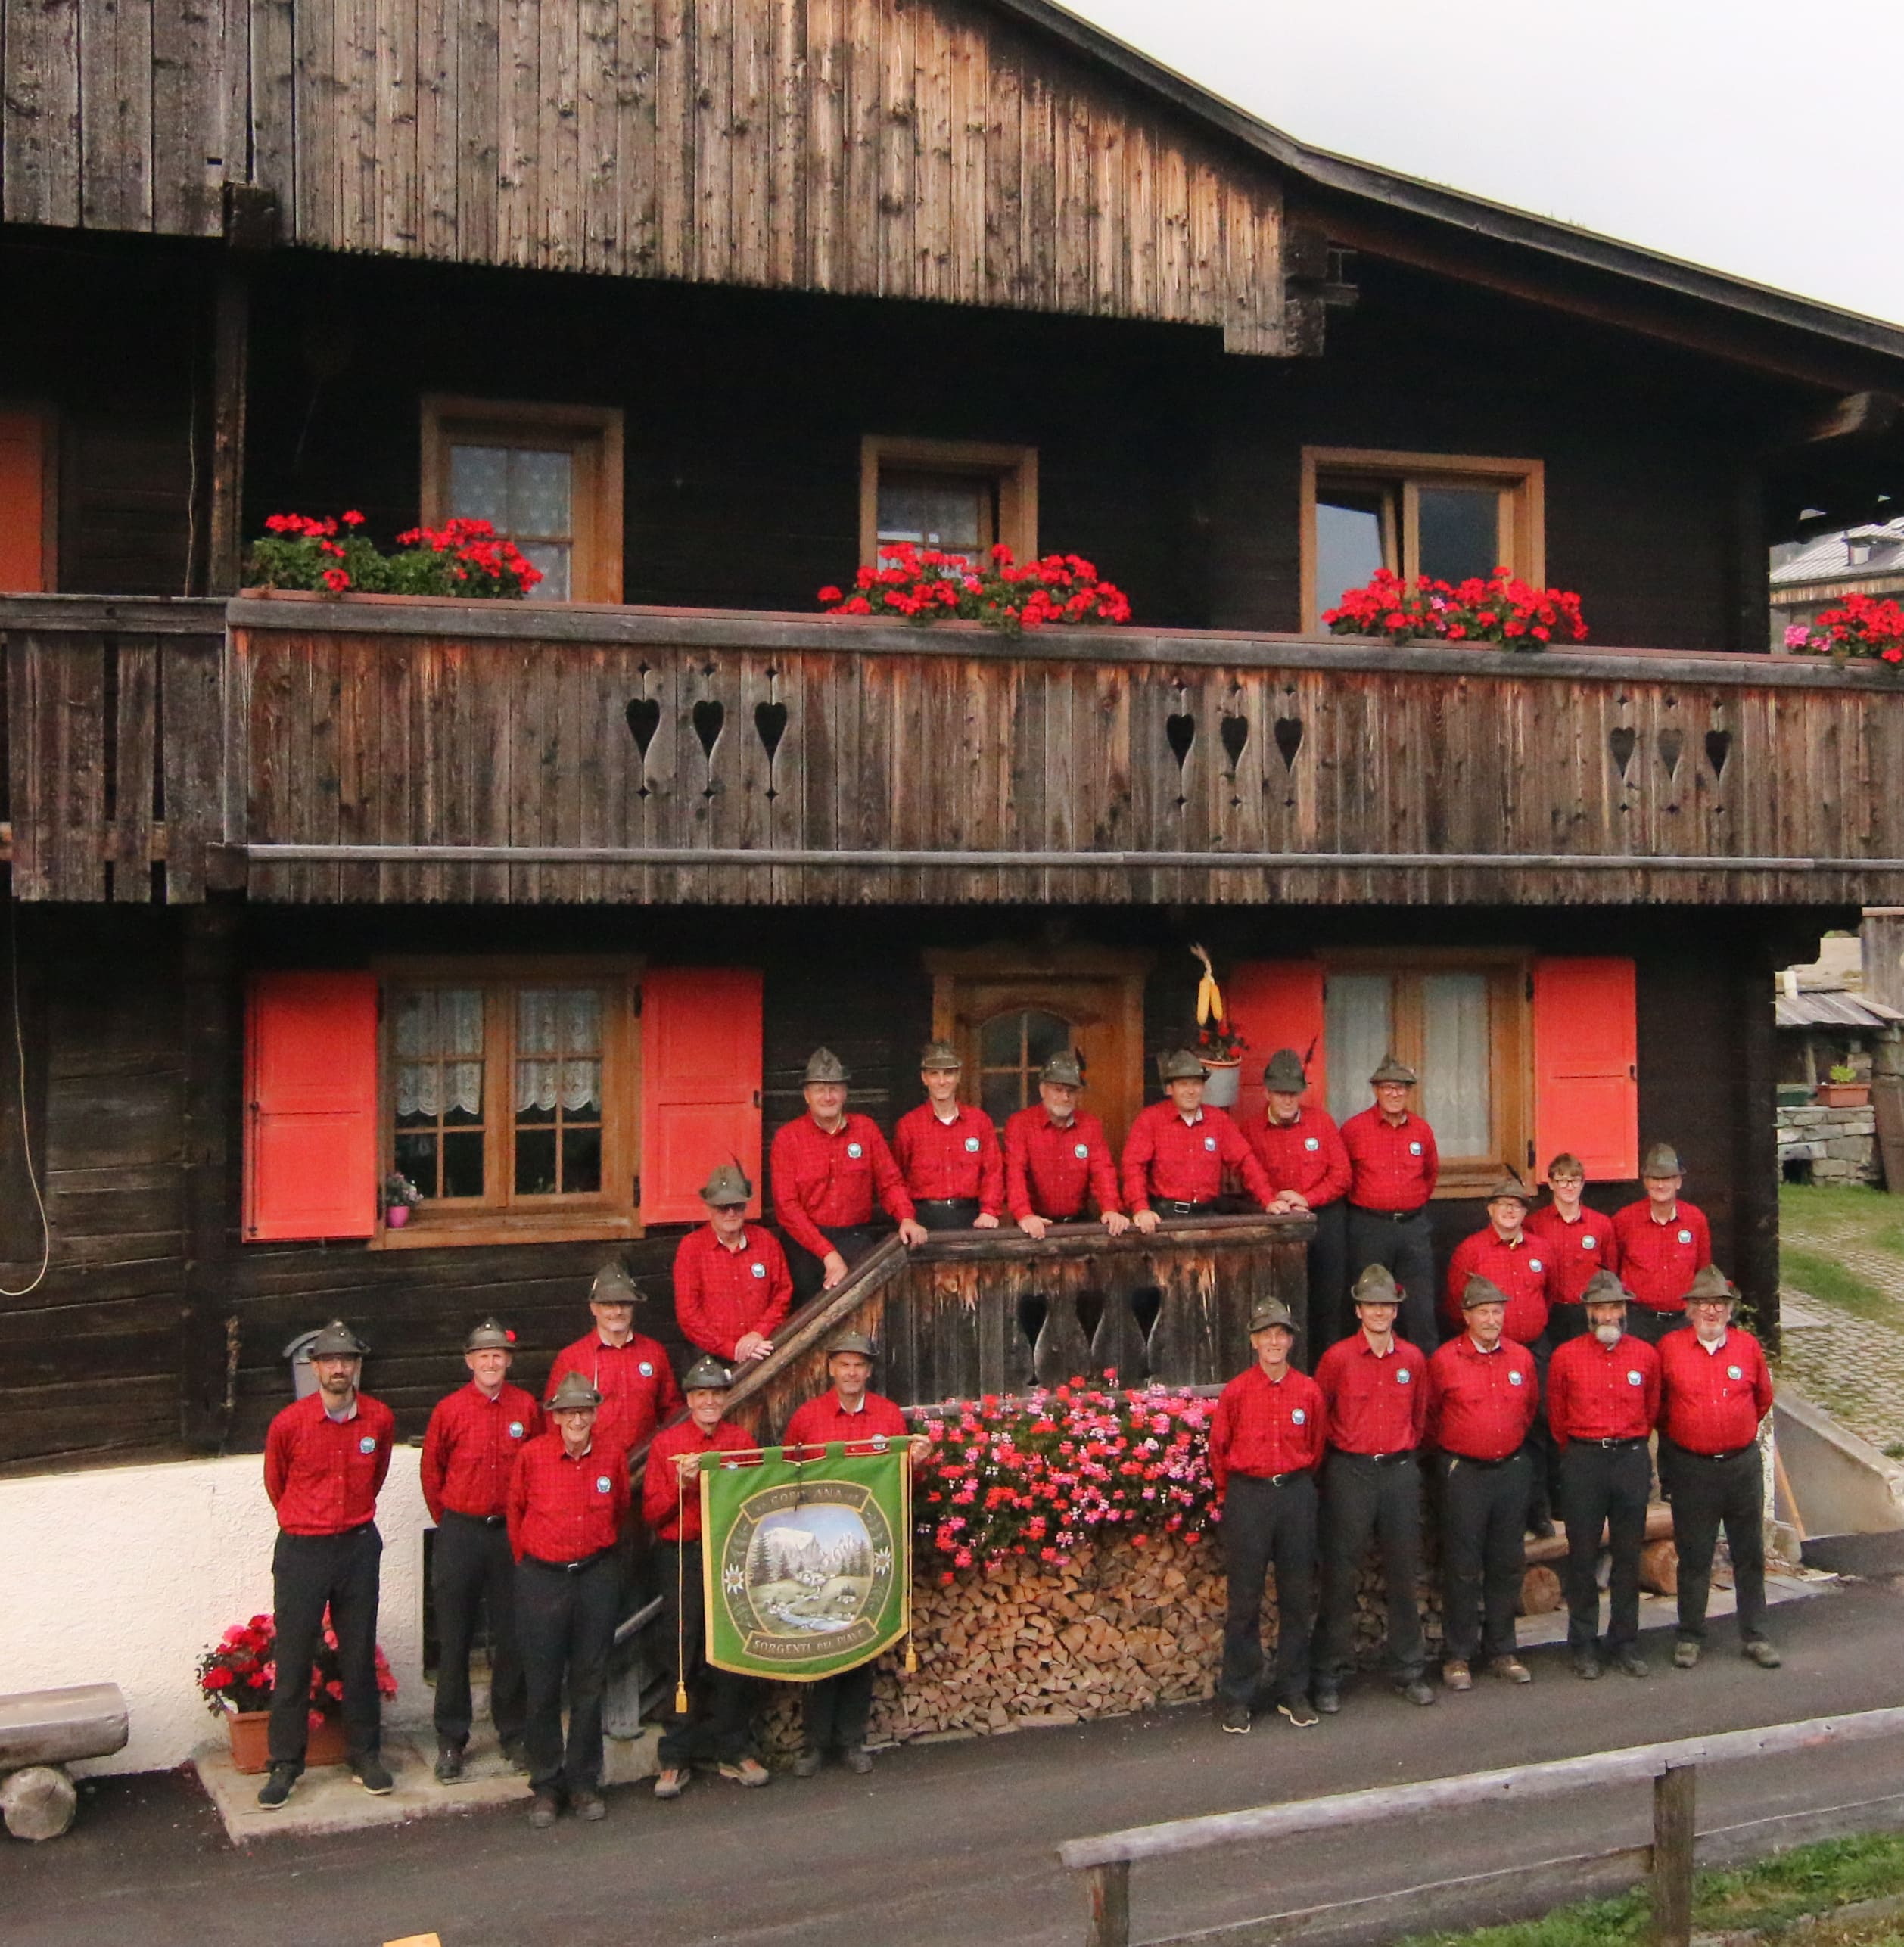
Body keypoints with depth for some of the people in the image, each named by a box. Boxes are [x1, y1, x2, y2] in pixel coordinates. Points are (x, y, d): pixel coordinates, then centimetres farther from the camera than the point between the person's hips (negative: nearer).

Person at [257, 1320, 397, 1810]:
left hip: (358, 1548, 2)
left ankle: (365, 1755, 20)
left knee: (359, 1656, 9)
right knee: (293, 1659, 1)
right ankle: (285, 1764, 12)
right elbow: (275, 1483, 8)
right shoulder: (288, 1424, -11)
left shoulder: (380, 1419, -3)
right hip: (301, 1550, -2)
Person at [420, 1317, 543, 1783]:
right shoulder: (449, 1410, -4)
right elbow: (431, 1472, 8)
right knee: (454, 1639, 4)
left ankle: (513, 1734, 19)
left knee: (511, 1638, 6)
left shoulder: (527, 1407, 0)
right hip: (460, 1534, -1)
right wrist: (449, 1522, 11)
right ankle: (450, 1741, 13)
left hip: (511, 1532, 1)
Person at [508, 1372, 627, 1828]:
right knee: (543, 1686, 4)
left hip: (596, 1578, 2)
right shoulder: (532, 1455, -6)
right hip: (541, 1580, -2)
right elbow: (515, 1511, 8)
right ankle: (545, 1786, 16)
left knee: (589, 1684, 8)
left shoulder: (612, 1457, 0)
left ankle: (583, 1782, 19)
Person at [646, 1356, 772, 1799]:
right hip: (682, 1559, -2)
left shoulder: (743, 1443, 7)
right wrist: (681, 1485, -15)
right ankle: (676, 1759, 10)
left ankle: (732, 1752, 17)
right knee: (683, 1659, 2)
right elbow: (651, 1512, -1)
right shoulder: (666, 1444, 2)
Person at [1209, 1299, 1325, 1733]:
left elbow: (1316, 1449, 12)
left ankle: (1294, 1693, 20)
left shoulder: (1308, 1391, 2)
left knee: (1298, 1598, 8)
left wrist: (1299, 1484, 13)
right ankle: (1236, 1698, 11)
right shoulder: (1236, 1392, -3)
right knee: (1244, 1600, 2)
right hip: (1247, 1497, -2)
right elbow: (1218, 1449, 6)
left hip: (1297, 1494, 2)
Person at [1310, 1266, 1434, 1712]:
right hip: (1349, 1472, -3)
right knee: (1340, 1575, 0)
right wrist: (1340, 1445, 8)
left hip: (1400, 1471, 3)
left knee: (1403, 1573, 9)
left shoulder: (1413, 1359, 5)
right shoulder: (1337, 1357, -4)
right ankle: (1330, 1676, 7)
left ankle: (1410, 1669, 21)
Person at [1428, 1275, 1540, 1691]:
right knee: (1462, 1567, 0)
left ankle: (1501, 1651, 21)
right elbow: (1428, 1415, 4)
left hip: (1513, 1470, 4)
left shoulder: (1521, 1358, 4)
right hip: (1463, 1473, -4)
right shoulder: (1444, 1360, -8)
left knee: (1507, 1564, 10)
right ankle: (1458, 1657, 9)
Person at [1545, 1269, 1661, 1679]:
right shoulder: (1565, 1357, -1)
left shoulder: (1646, 1355, 4)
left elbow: (1651, 1410, 17)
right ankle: (1584, 1646, 11)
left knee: (1629, 1555, 7)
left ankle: (1625, 1643, 16)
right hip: (1583, 1461, -2)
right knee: (1582, 1557, 2)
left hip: (1632, 1460, 2)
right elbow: (1556, 1416, 10)